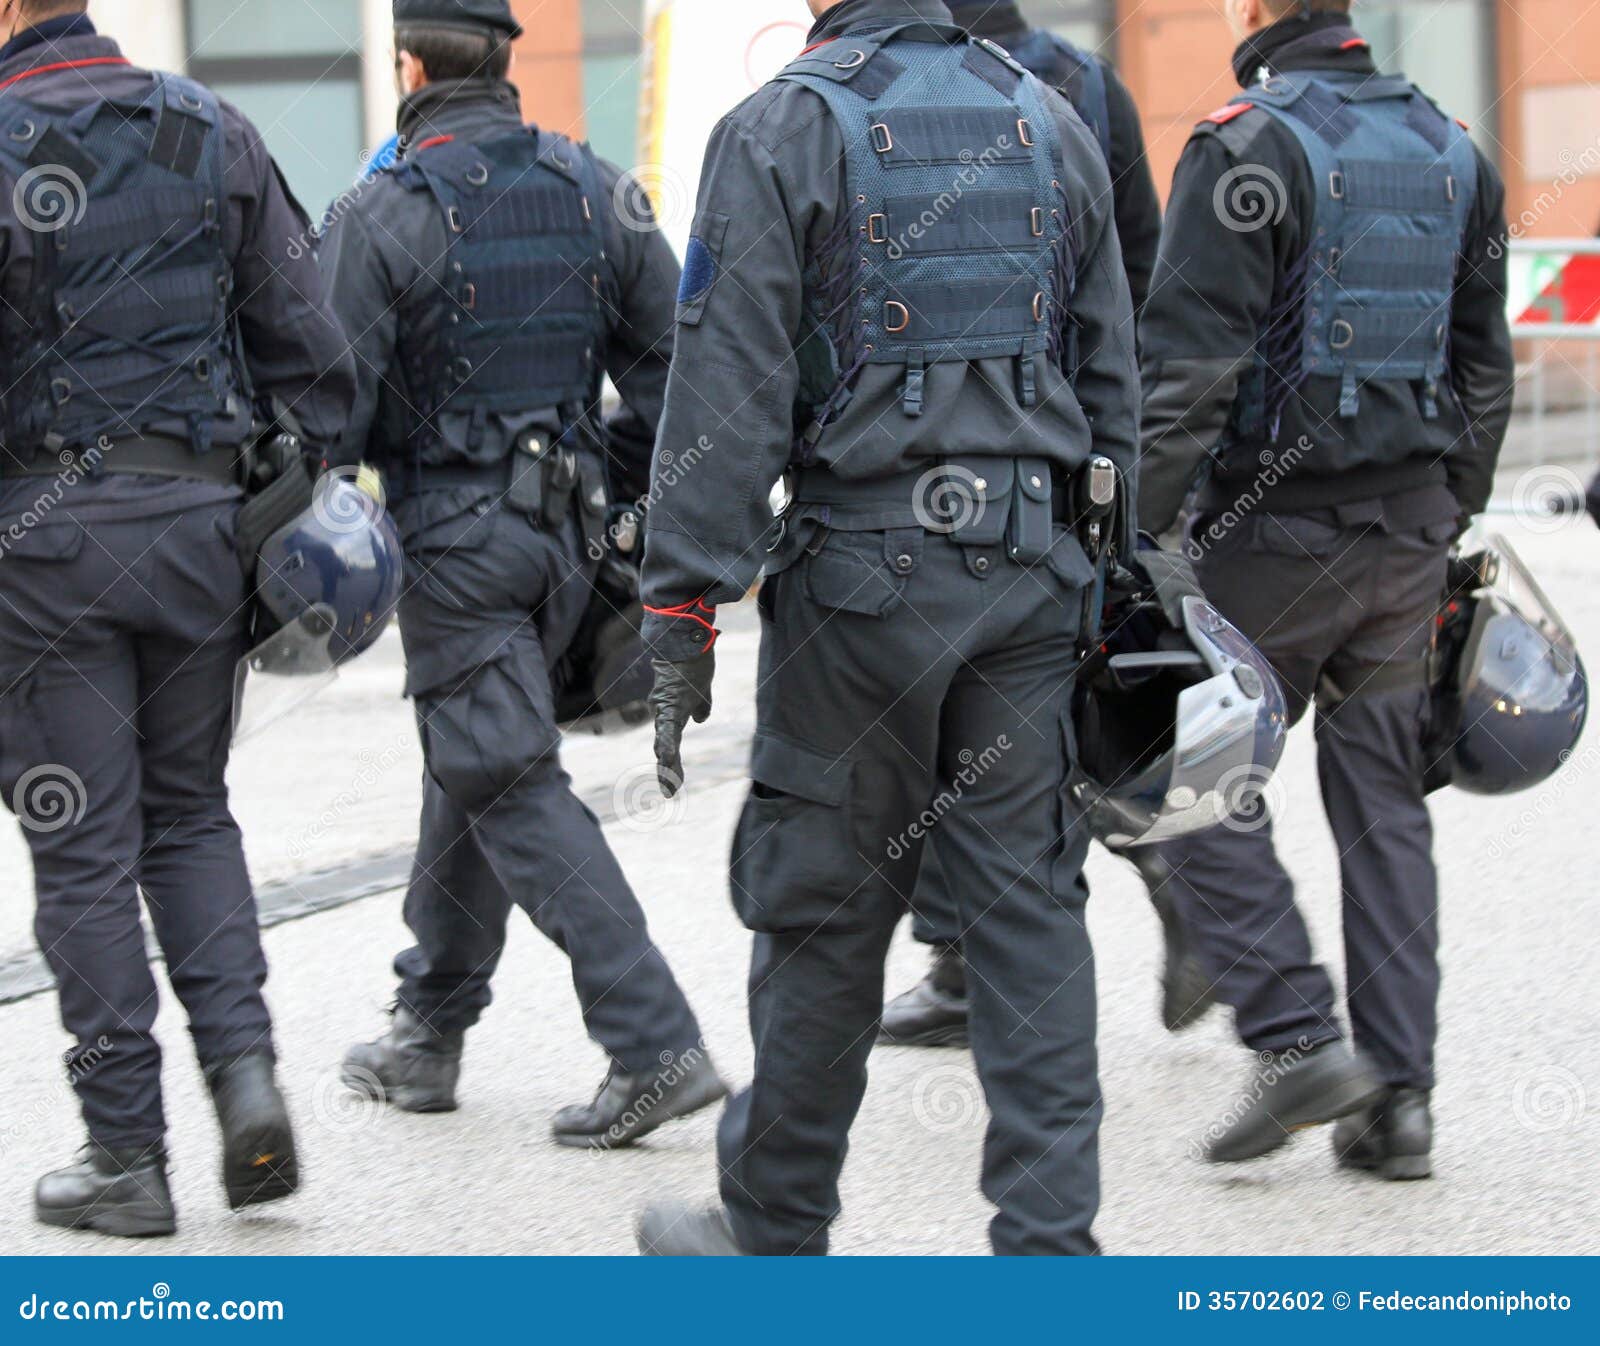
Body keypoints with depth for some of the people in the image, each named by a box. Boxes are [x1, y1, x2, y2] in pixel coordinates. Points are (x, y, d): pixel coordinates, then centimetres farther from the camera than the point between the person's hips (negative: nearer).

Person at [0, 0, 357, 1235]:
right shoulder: (213, 133, 5)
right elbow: (306, 341, 6)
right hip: (202, 517, 4)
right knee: (190, 812, 19)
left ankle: (126, 1154, 7)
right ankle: (244, 1064, 1)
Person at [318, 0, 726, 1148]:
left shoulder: (388, 216, -12)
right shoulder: (594, 193, 5)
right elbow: (676, 372, 6)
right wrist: (618, 494, 15)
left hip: (450, 538, -7)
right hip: (563, 535, 7)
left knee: (514, 791, -7)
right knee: (471, 772, 19)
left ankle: (655, 1048, -16)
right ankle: (429, 1033, 29)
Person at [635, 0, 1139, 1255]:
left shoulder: (784, 131, -6)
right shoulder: (1051, 124, 10)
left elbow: (730, 390, -10)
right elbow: (1113, 384, 15)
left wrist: (682, 611, -8)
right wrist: (1109, 582, 21)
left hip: (865, 568, -4)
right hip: (1032, 568, 4)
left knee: (828, 912, 5)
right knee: (1031, 906, 5)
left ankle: (773, 1227, 19)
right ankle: (1049, 1243, 3)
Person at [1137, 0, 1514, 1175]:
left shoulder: (1249, 147, -12)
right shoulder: (1451, 150, 10)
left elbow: (1189, 369, -17)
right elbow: (1483, 367, 15)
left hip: (1276, 528, -6)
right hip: (1410, 529, 6)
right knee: (1385, 801, 10)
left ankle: (1299, 1035, -5)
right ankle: (1398, 1095, 8)